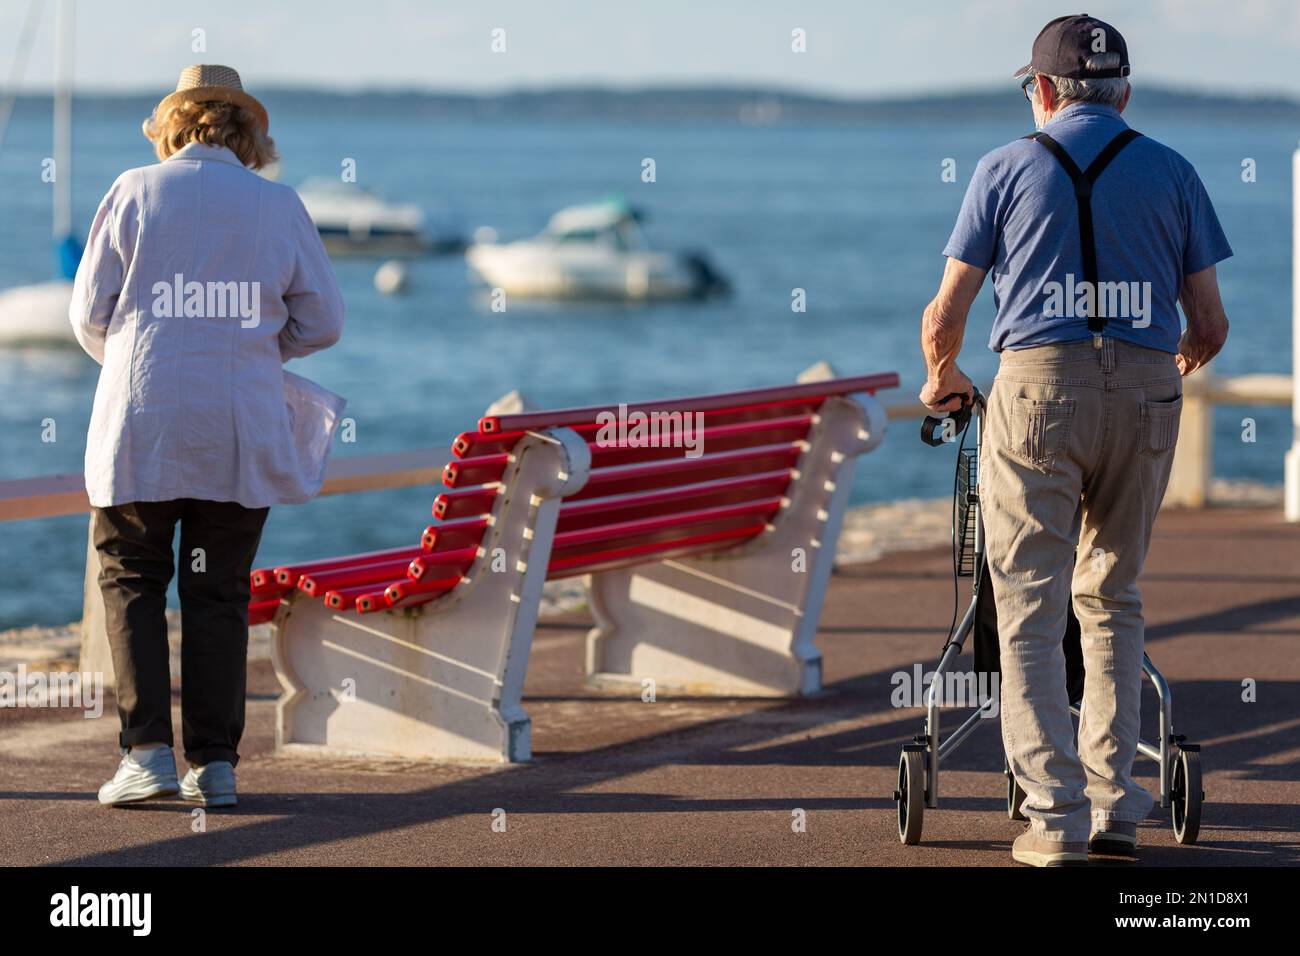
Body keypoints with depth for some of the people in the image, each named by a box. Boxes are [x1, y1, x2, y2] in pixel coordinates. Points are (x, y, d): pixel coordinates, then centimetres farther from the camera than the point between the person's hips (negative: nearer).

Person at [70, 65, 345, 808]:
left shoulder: (136, 192, 1)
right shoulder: (279, 205, 5)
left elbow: (90, 313, 4)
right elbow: (323, 321, 7)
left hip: (143, 426, -1)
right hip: (241, 435, 2)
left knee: (132, 582, 8)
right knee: (220, 594, 9)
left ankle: (148, 750, -5)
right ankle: (216, 763, 6)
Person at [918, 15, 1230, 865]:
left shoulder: (1007, 169, 7)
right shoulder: (1172, 172, 11)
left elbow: (944, 317, 7)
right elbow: (1210, 325, 9)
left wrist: (942, 378, 28)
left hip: (1039, 387, -2)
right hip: (1147, 395, 2)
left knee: (1032, 608, 1)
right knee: (1113, 597, 17)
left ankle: (1057, 816, -6)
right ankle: (1116, 804, 15)